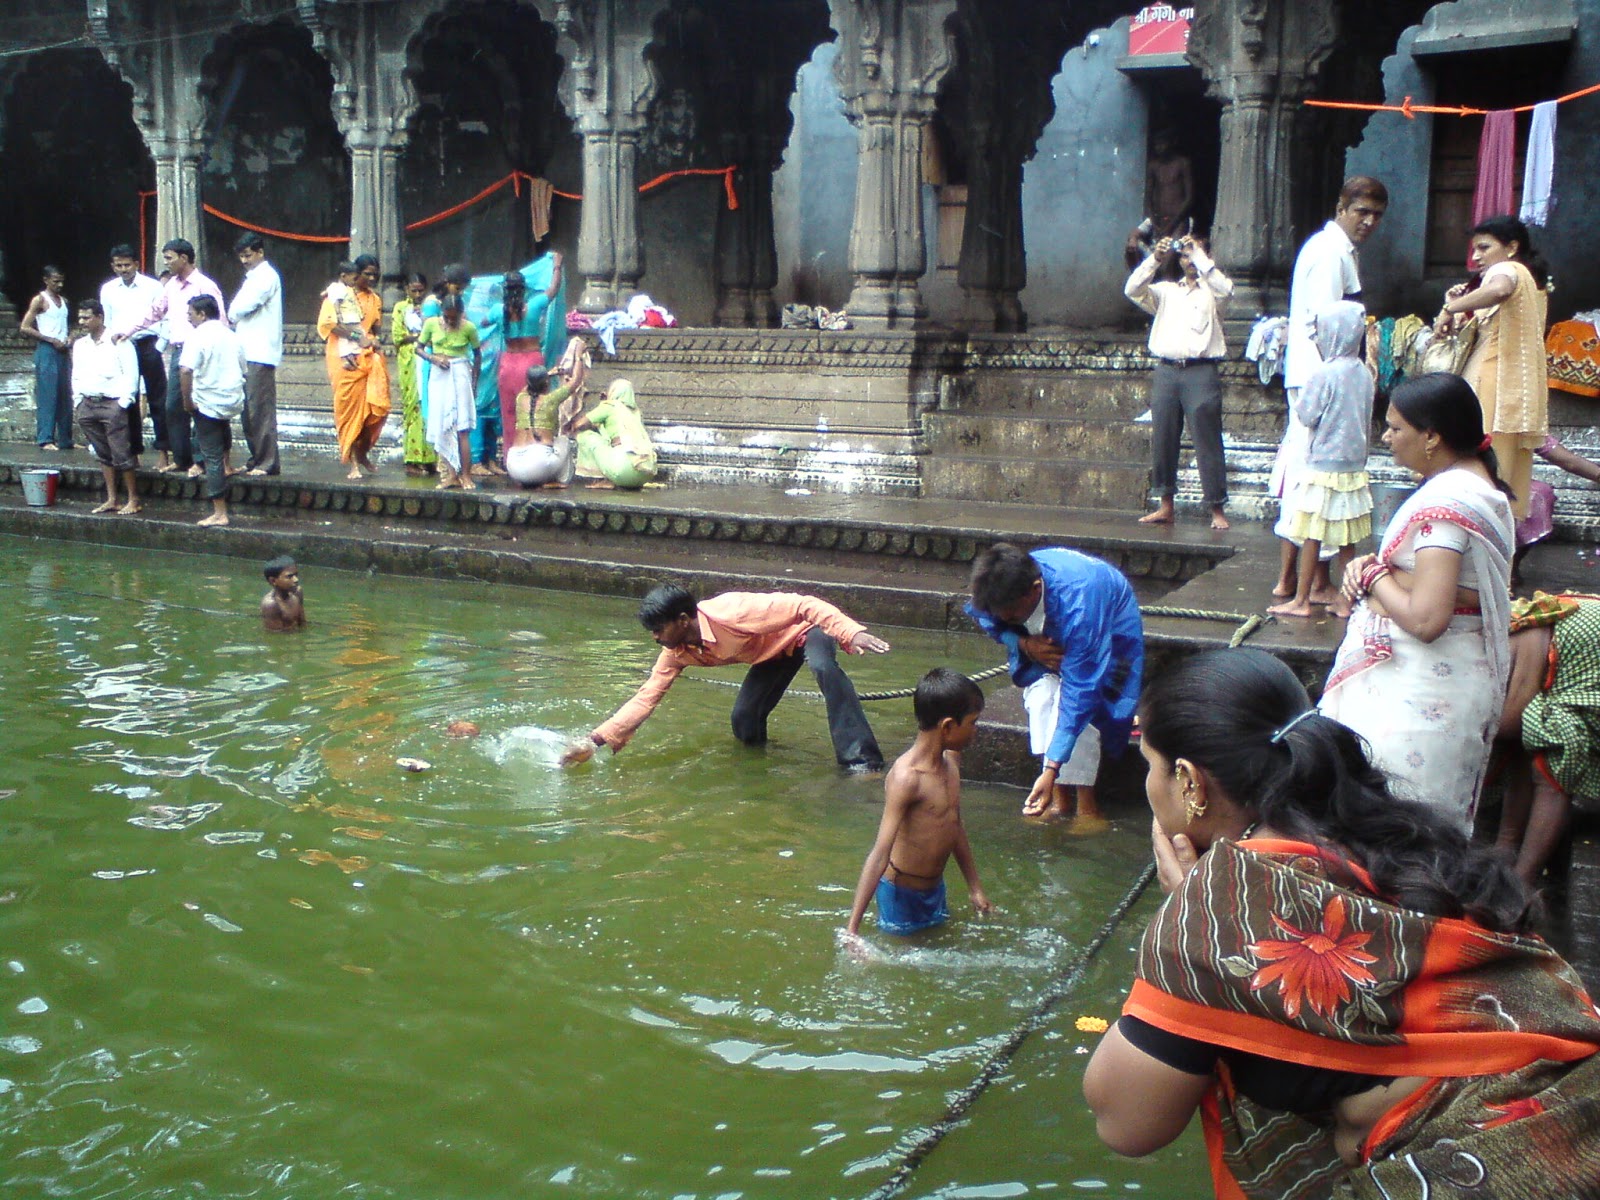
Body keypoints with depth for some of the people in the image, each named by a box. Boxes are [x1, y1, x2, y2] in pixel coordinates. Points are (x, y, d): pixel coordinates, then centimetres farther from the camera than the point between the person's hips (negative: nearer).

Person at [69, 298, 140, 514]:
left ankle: (133, 500, 0)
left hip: (112, 404, -7)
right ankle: (111, 500, 14)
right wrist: (78, 402, 12)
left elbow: (131, 375, -8)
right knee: (103, 454, 10)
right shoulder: (79, 345, 16)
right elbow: (76, 376, 21)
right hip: (87, 405, 7)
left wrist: (123, 403, -13)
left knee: (122, 454, -7)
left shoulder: (118, 343, -5)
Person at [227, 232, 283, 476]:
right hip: (248, 352, 10)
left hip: (260, 354, -10)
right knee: (249, 410, 10)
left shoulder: (266, 276, -8)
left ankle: (267, 463, -7)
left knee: (260, 410, -9)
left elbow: (243, 306, -14)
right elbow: (240, 309, 22)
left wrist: (230, 317, 5)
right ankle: (256, 459, 16)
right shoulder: (253, 277, 23)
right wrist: (234, 320, 2)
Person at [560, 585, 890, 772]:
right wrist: (596, 740, -13)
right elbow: (648, 696, -7)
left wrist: (851, 632, -44)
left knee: (823, 667, -38)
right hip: (772, 655, 7)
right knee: (744, 724, -10)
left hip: (804, 630, -7)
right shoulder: (677, 652, -12)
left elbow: (805, 605, -34)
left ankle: (863, 762, -41)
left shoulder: (732, 613, -35)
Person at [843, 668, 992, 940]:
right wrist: (852, 929, -33)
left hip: (935, 890, 8)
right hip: (902, 895, -8)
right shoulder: (906, 777, -27)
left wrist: (975, 888, 21)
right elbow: (880, 855, -31)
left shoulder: (951, 759, 0)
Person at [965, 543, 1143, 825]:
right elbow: (987, 619, -4)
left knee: (1080, 703, -25)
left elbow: (1080, 690, -43)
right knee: (1040, 692, -18)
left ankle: (1086, 805, -15)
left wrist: (1051, 771, -45)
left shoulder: (1076, 604, -44)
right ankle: (1058, 800, -10)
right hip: (1047, 635, 5)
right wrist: (1024, 643, -27)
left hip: (1109, 631, -5)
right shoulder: (1006, 586, -29)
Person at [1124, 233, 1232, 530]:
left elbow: (1225, 288, -13)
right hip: (1166, 371, 4)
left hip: (1201, 372, -4)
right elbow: (1133, 290, 4)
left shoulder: (1211, 291, 10)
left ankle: (1217, 510, 0)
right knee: (1162, 440, 5)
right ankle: (1165, 507, 13)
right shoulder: (1166, 290, 18)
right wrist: (1156, 258, -6)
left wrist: (1198, 252, -9)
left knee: (1207, 443, -4)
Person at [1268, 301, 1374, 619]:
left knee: (1311, 536, 0)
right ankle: (1346, 600, 14)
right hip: (1354, 466, 6)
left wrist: (1301, 395, 5)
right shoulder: (1364, 373, 5)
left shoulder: (1324, 374, -16)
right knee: (1347, 539, 10)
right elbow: (1367, 422, 14)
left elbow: (1305, 415, -9)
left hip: (1323, 465, -6)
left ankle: (1301, 600, 6)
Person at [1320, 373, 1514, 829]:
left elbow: (1426, 618, -30)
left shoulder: (1444, 502, -23)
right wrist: (1374, 566, 1)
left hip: (1417, 690, -10)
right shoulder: (1481, 485, 9)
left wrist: (1373, 576, -14)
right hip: (1459, 676, 10)